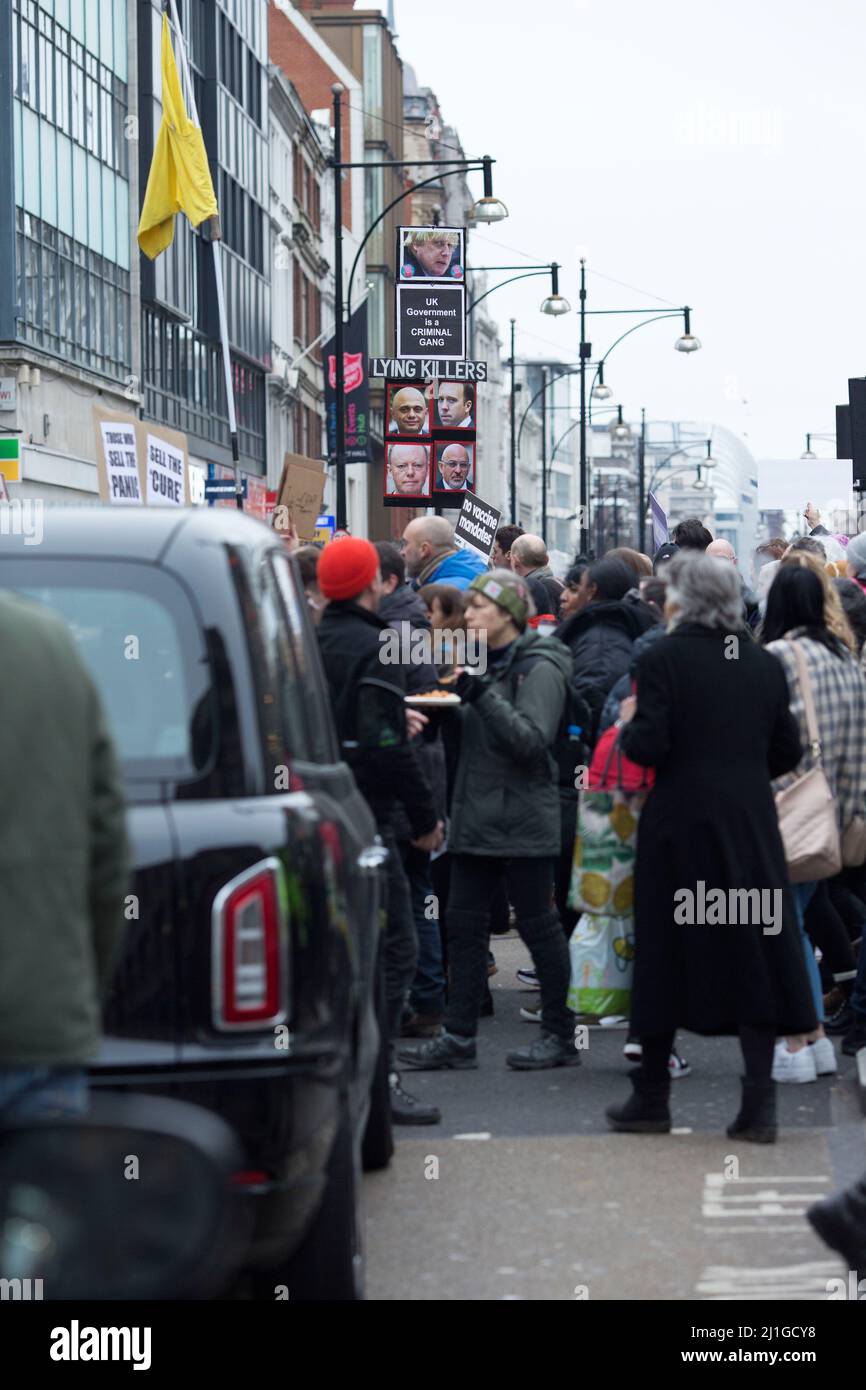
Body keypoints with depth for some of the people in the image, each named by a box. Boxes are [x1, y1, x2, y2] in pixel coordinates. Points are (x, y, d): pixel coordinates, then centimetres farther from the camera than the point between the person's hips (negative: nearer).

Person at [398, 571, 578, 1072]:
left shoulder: (540, 668, -11)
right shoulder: (486, 661, 15)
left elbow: (533, 740, -22)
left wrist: (480, 693, -25)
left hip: (523, 819, -8)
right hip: (476, 817, 8)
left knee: (538, 923, 1)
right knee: (464, 924, 6)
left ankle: (561, 1035, 11)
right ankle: (459, 1037, 9)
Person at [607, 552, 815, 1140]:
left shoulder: (662, 659, -8)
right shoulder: (765, 664, 4)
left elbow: (648, 746, -14)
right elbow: (787, 752, 6)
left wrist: (630, 722, 6)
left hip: (680, 826, -3)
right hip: (752, 826, 3)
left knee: (666, 954, 8)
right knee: (756, 953, 5)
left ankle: (652, 1098, 18)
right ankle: (759, 1103, 0)